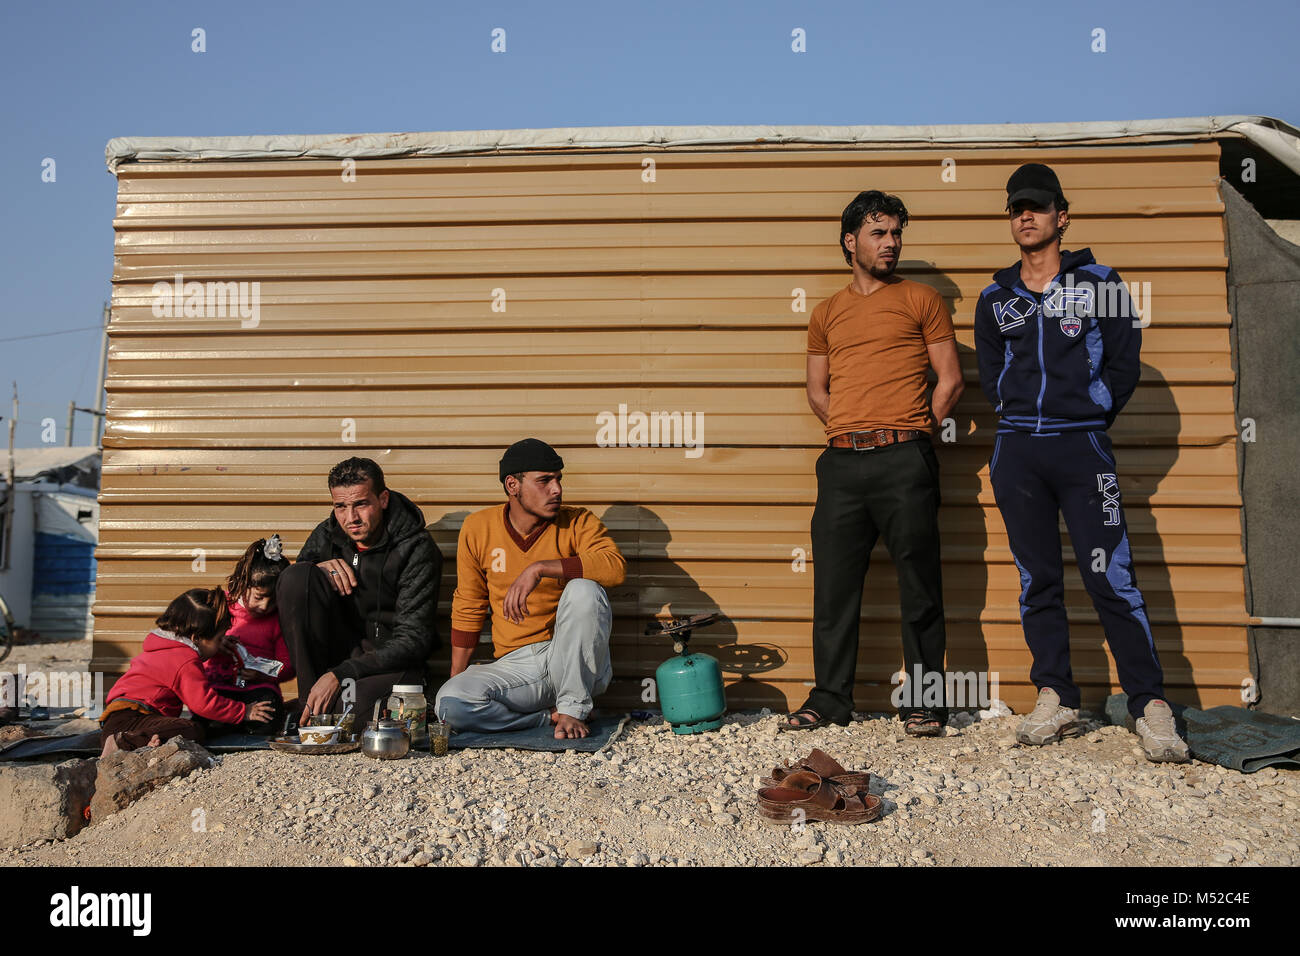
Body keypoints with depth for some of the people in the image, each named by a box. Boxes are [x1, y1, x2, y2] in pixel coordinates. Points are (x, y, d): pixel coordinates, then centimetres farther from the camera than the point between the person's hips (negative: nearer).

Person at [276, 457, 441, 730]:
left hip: (389, 655, -5)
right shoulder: (328, 533, 1)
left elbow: (413, 638, -20)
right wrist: (319, 566, -16)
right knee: (298, 576, -19)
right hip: (342, 646, 5)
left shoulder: (418, 550, -14)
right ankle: (310, 699, -15)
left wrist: (339, 674, -28)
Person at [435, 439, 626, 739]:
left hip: (575, 661, -2)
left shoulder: (578, 523, -3)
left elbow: (615, 567, -24)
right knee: (449, 704, -25)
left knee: (583, 589, -29)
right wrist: (456, 678, 9)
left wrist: (540, 568, -31)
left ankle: (574, 707, -15)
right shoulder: (478, 528, 3)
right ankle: (554, 715, -7)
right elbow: (468, 609, 13)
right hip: (515, 666, 2)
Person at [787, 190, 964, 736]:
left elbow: (950, 379, 5)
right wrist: (851, 430, 7)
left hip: (903, 460, -3)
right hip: (841, 463, 3)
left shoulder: (921, 300, 9)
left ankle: (922, 700, 12)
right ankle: (830, 699, 16)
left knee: (918, 584, 0)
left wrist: (911, 432, 0)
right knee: (834, 583, 5)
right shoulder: (826, 313, 18)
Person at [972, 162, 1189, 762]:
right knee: (1037, 581, 5)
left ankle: (1150, 703, -1)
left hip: (1083, 447, -3)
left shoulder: (1098, 282, 8)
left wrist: (1086, 418, 4)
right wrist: (1022, 418, 8)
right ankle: (1056, 700, 13)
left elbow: (1124, 363, 7)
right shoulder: (995, 298, 15)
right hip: (1017, 451, 3)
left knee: (1110, 578, -9)